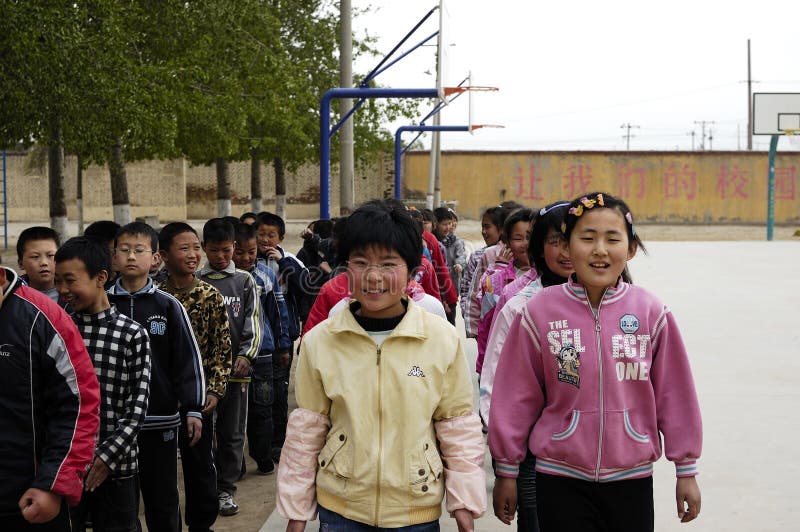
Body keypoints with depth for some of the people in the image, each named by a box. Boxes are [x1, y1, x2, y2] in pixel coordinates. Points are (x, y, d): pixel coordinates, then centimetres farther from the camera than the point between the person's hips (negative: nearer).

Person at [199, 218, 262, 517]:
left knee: (232, 433, 5)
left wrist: (246, 356, -11)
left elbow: (253, 323, 4)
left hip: (235, 368, 1)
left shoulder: (244, 281, 8)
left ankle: (226, 489, 14)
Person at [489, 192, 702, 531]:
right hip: (560, 481, -1)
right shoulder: (540, 312, -6)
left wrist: (686, 470, 7)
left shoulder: (651, 313, -3)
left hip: (632, 478, 1)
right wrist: (506, 472, 4)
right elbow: (516, 396, 0)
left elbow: (675, 394, 3)